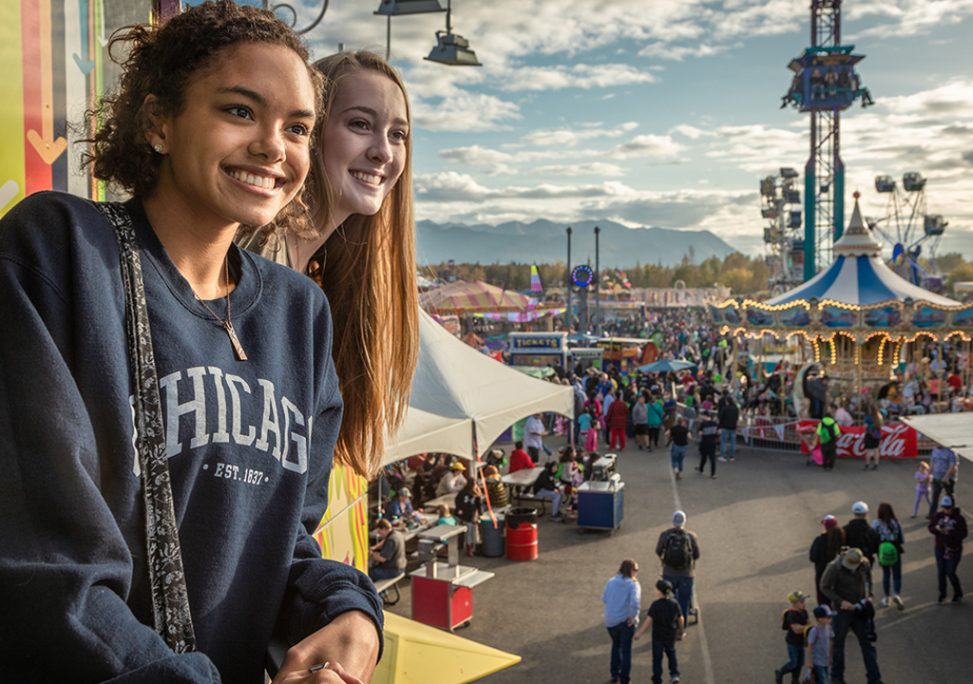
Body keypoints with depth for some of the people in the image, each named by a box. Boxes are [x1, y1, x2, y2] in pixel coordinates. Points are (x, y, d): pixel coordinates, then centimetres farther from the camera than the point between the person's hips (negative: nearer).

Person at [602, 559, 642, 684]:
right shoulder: (633, 584, -14)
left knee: (616, 645, 28)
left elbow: (604, 598, 6)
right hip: (626, 621, -4)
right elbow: (635, 603, -27)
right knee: (626, 650, 13)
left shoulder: (611, 582, 0)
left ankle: (614, 674, 33)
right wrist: (633, 616, -14)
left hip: (610, 620, 4)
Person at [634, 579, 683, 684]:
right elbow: (681, 619, 0)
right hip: (671, 635, 4)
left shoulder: (655, 605, -21)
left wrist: (639, 633, -17)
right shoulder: (674, 603, -8)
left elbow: (648, 620, -23)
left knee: (657, 658, 10)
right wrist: (680, 630, 19)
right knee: (671, 653, 28)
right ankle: (674, 674, 19)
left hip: (658, 636, -4)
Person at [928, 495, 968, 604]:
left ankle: (958, 594, 23)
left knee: (950, 573, -2)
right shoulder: (938, 515, -2)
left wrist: (949, 532, -27)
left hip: (954, 550, -3)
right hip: (940, 548, 4)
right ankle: (942, 594, 27)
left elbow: (963, 534, -15)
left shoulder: (959, 518, -11)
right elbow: (930, 527, 2)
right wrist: (937, 528, -20)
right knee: (940, 572, 9)